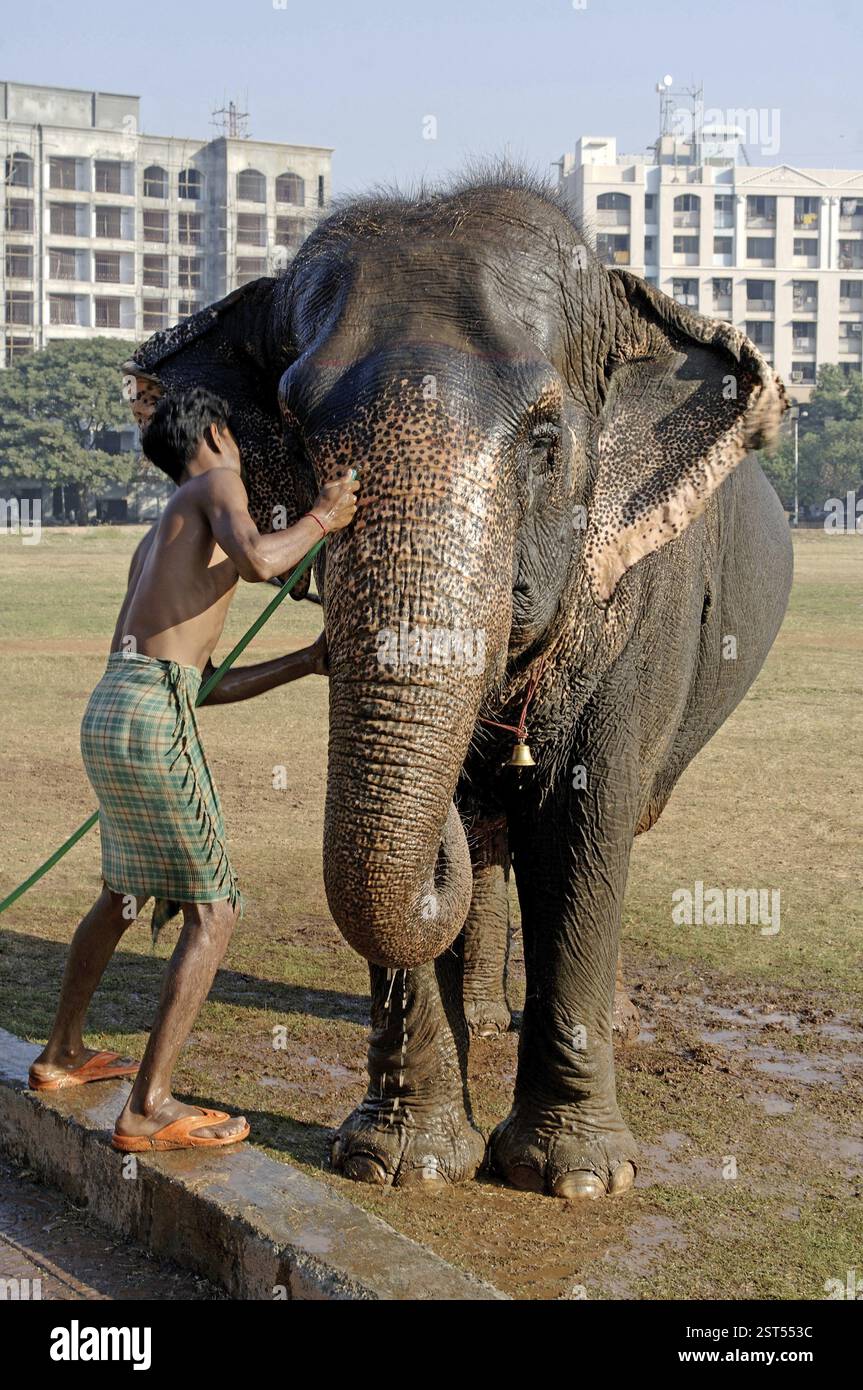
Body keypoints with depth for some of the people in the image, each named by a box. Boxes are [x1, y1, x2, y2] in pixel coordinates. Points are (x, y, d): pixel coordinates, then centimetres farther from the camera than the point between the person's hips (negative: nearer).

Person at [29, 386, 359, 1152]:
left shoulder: (153, 544, 29)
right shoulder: (215, 484, 5)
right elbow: (258, 559, -19)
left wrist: (306, 661, 24)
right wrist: (320, 520, -1)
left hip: (107, 714, 9)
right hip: (154, 720, -9)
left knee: (124, 894, 27)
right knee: (213, 914, -2)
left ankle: (62, 1054, 41)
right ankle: (149, 1109, -3)